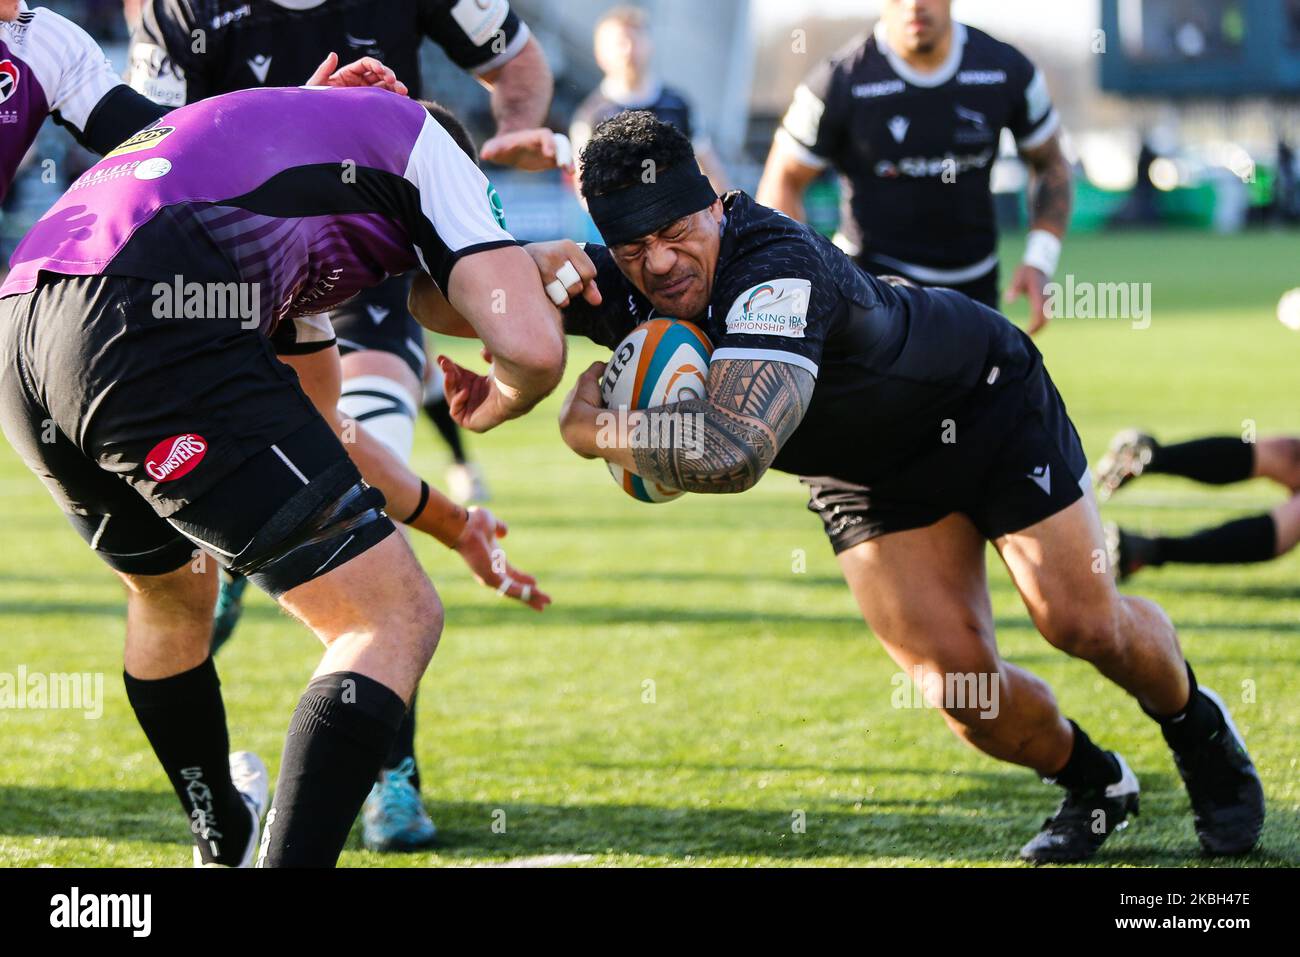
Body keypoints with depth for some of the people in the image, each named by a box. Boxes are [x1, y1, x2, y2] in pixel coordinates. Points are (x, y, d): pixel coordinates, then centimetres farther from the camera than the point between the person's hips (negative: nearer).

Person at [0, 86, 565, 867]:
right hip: (149, 327, -9)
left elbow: (321, 428, 52)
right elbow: (533, 349, 3)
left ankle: (225, 844, 56)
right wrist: (491, 408, 28)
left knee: (172, 592, 37)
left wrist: (456, 527, 64)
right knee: (395, 620, -3)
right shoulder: (425, 140, 18)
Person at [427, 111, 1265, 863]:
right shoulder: (614, 286, -23)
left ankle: (1199, 730, 28)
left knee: (1085, 624, -5)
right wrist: (535, 267, -36)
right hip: (868, 478, 5)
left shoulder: (778, 274, -44)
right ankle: (1094, 784, 21)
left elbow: (733, 452, -58)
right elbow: (446, 304, -15)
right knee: (956, 677, -8)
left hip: (987, 401, -5)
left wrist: (594, 428, -43)